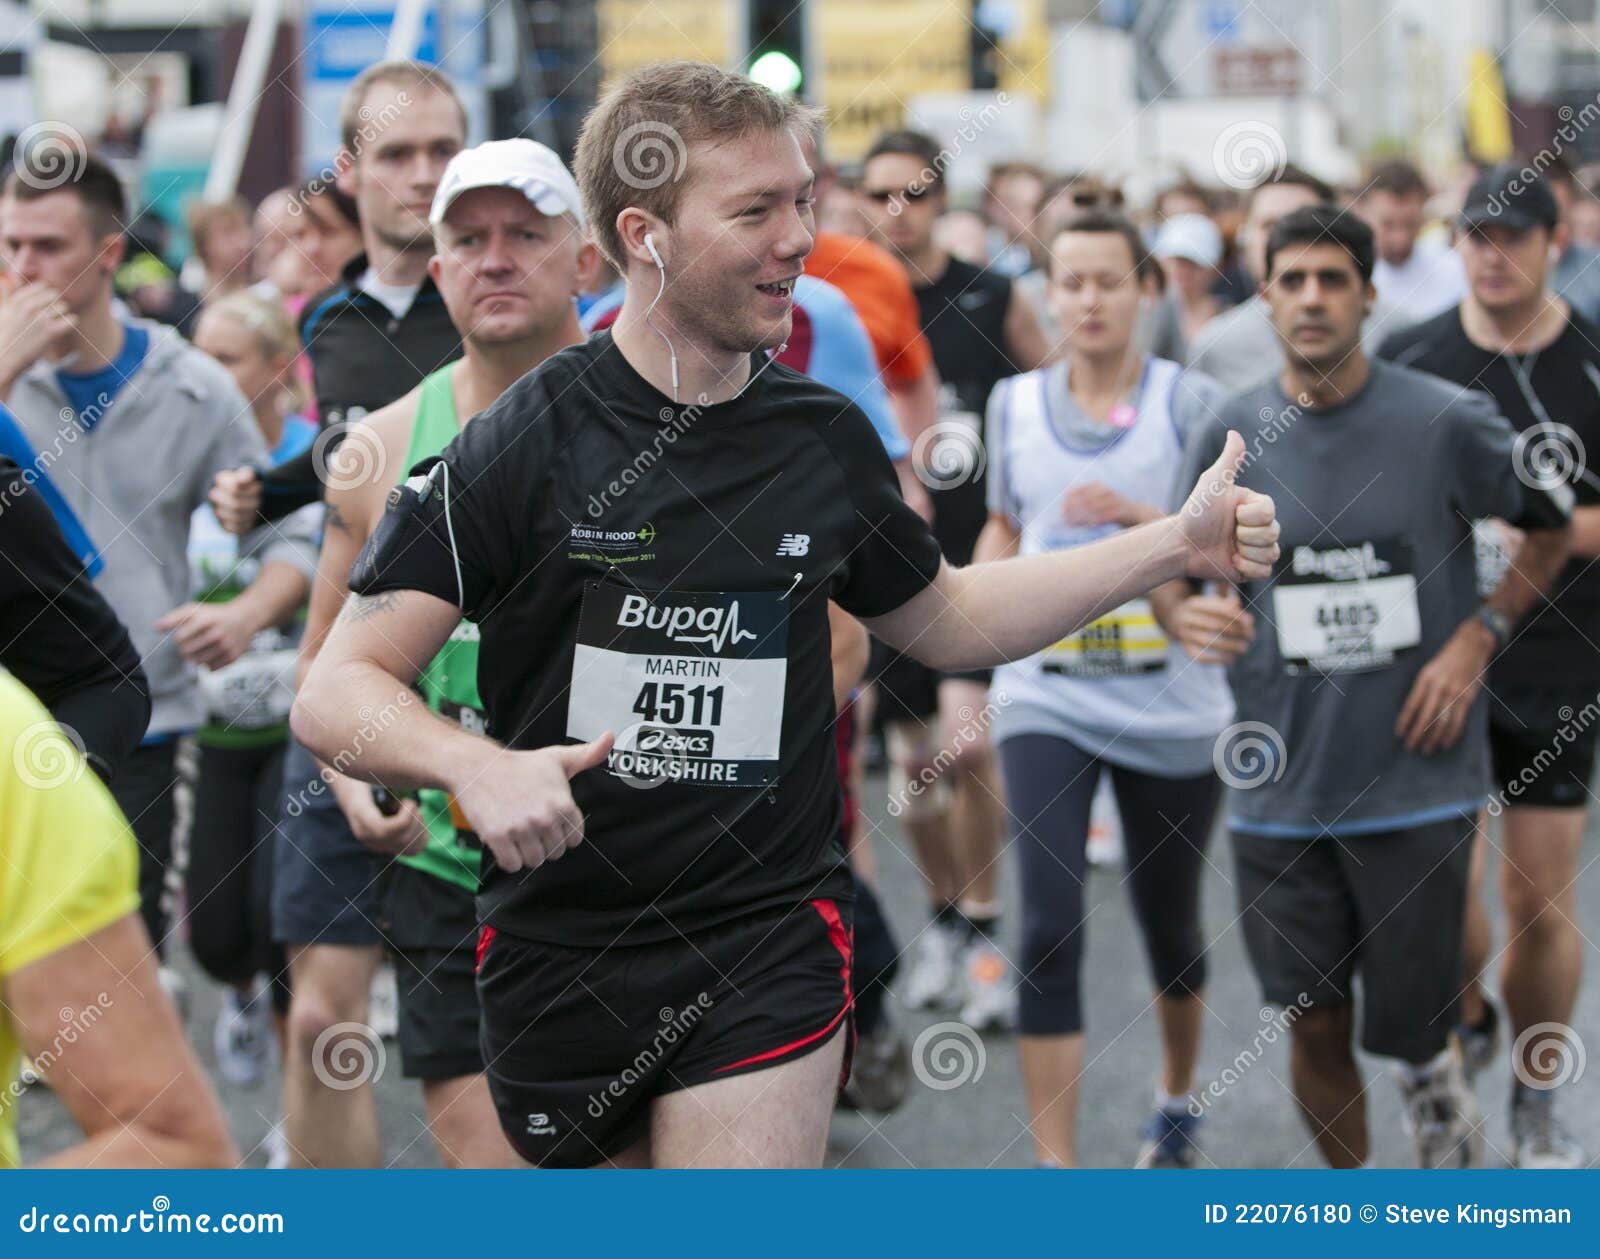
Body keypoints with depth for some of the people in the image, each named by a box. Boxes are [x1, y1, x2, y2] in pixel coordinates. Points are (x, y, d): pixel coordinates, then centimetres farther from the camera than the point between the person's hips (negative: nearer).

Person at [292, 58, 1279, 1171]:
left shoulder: (828, 439, 4)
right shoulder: (520, 443, -10)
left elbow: (946, 620, 22)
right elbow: (336, 691, -13)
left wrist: (1179, 545, 15)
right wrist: (477, 766, -34)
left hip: (769, 945, 2)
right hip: (555, 949, -1)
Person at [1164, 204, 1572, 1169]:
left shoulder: (1446, 422, -6)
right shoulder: (1229, 436, 0)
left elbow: (1555, 525, 8)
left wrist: (1478, 637, -4)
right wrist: (1187, 614, -15)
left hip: (1417, 779, -2)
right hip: (1282, 789, 2)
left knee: (1408, 1025, 0)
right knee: (1315, 1027, 7)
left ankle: (1437, 1076, 34)